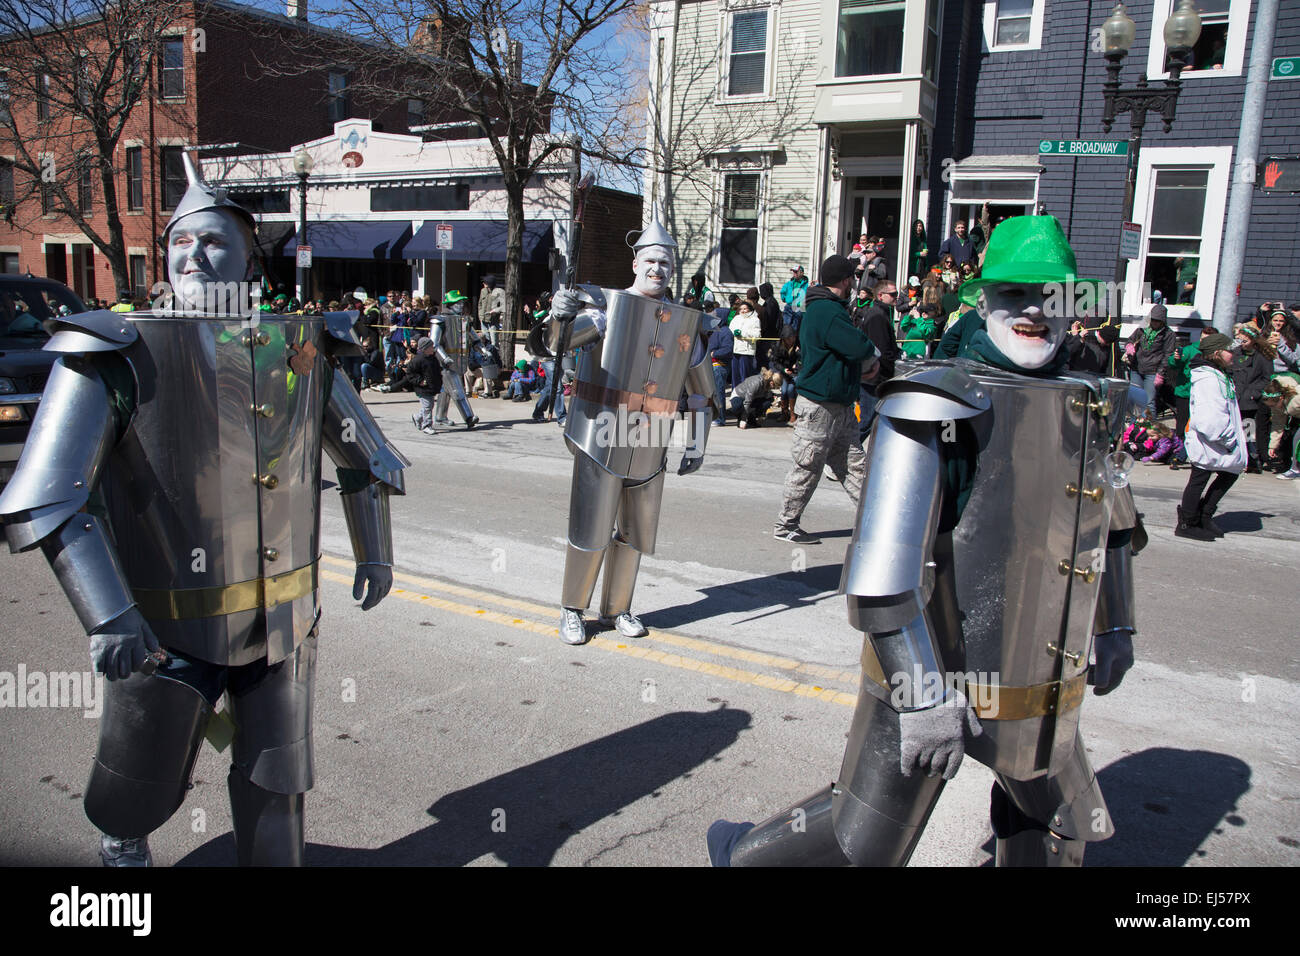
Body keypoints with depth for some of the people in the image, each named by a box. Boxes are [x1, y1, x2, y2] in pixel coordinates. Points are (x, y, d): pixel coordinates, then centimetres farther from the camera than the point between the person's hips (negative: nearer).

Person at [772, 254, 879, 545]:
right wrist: (872, 352, -2)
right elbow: (860, 347, -24)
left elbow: (846, 352, 23)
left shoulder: (824, 308, 15)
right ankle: (785, 526, 11)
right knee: (807, 468, -1)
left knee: (854, 466, 11)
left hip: (840, 405, 10)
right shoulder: (827, 312, -19)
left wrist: (865, 363, 5)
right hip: (819, 404, -10)